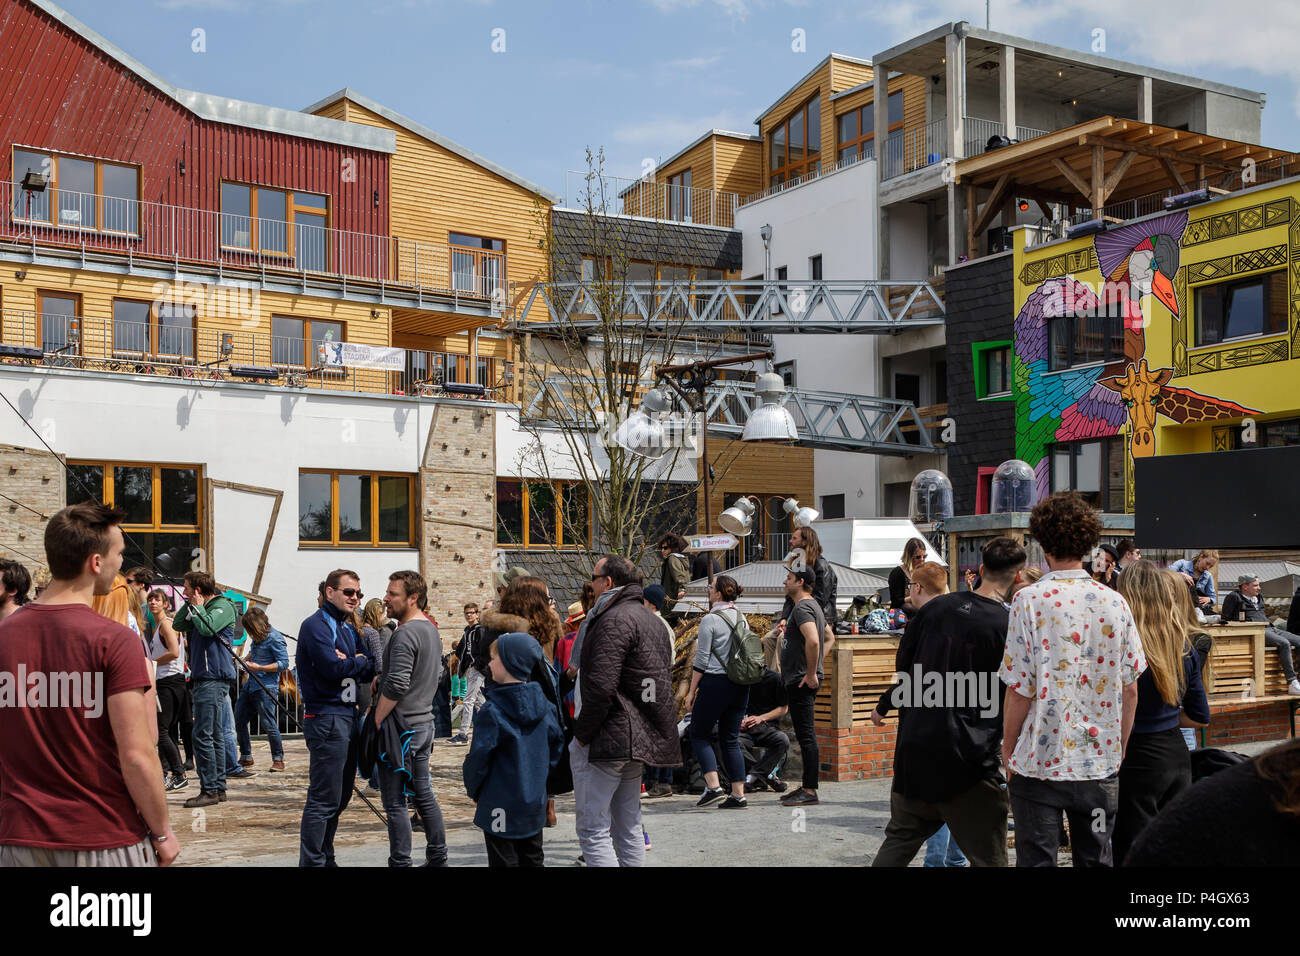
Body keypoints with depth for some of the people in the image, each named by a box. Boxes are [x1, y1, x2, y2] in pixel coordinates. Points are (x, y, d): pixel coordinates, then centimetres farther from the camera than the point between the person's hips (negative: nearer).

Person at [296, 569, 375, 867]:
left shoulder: (349, 629, 18)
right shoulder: (316, 626, -9)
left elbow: (368, 670, 11)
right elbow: (333, 667, -22)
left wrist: (352, 662, -9)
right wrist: (364, 663, -6)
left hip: (348, 717, 9)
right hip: (326, 718, -9)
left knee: (340, 797, 15)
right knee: (323, 799, -8)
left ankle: (325, 858, 25)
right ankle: (312, 862, -4)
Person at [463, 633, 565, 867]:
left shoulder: (493, 711, -19)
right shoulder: (542, 703, 1)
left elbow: (480, 756, -15)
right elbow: (557, 741, 11)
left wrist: (472, 788, 1)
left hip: (501, 805, -6)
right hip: (535, 801, 6)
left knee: (504, 859, 2)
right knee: (532, 858, 17)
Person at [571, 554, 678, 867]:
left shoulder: (614, 620, -14)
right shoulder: (649, 618, 17)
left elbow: (600, 686, -22)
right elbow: (664, 677, 22)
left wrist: (582, 732, -12)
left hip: (607, 738, -10)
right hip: (640, 738, 10)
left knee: (593, 829, -7)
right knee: (628, 827, 16)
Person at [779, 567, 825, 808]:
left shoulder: (802, 608, -15)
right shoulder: (812, 606, 18)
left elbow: (813, 641, -31)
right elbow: (827, 638, 30)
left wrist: (811, 673, -24)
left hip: (801, 681, -11)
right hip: (800, 680, 11)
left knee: (805, 735, -9)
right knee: (805, 734, 14)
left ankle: (810, 792, -8)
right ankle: (807, 786, 20)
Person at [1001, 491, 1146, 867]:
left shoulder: (1030, 600, -11)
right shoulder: (1115, 602, 0)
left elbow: (1020, 690, -11)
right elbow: (1130, 688, 4)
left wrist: (1007, 748, 2)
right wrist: (1118, 747, 16)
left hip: (1040, 762, -4)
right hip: (1101, 762, 4)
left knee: (1037, 859, 5)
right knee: (1096, 859, 15)